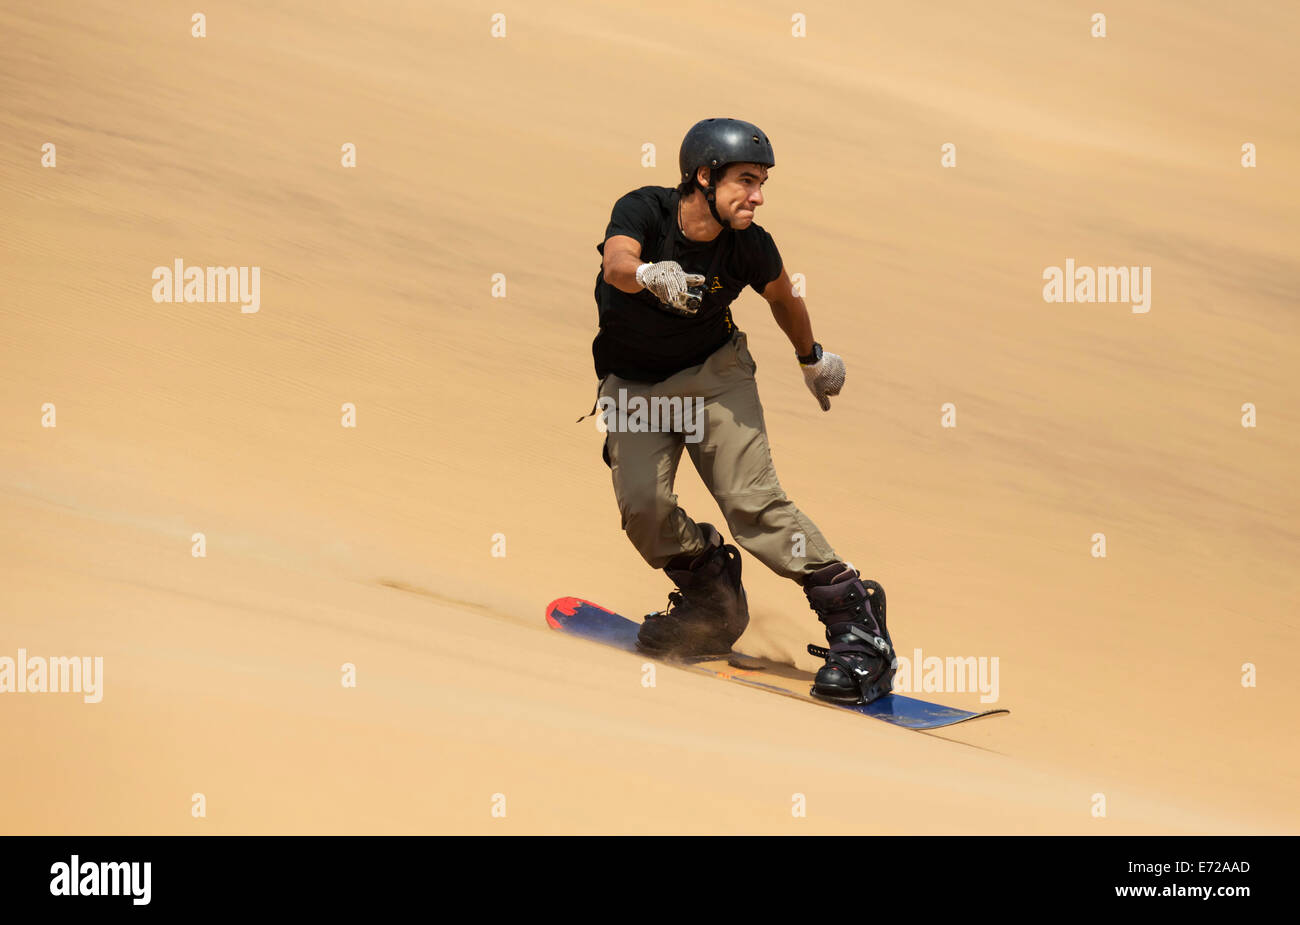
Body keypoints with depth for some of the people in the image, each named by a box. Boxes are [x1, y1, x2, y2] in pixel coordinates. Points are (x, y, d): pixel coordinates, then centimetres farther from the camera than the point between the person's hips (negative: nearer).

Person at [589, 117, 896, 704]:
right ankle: (712, 600, 9)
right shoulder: (645, 211, -21)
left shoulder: (750, 246, -15)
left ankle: (853, 617, -15)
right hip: (634, 384, 1)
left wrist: (812, 360, 22)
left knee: (751, 501, -18)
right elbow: (616, 264, -42)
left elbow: (783, 298, 7)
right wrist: (650, 274, -66)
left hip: (715, 372, -1)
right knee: (641, 503, -18)